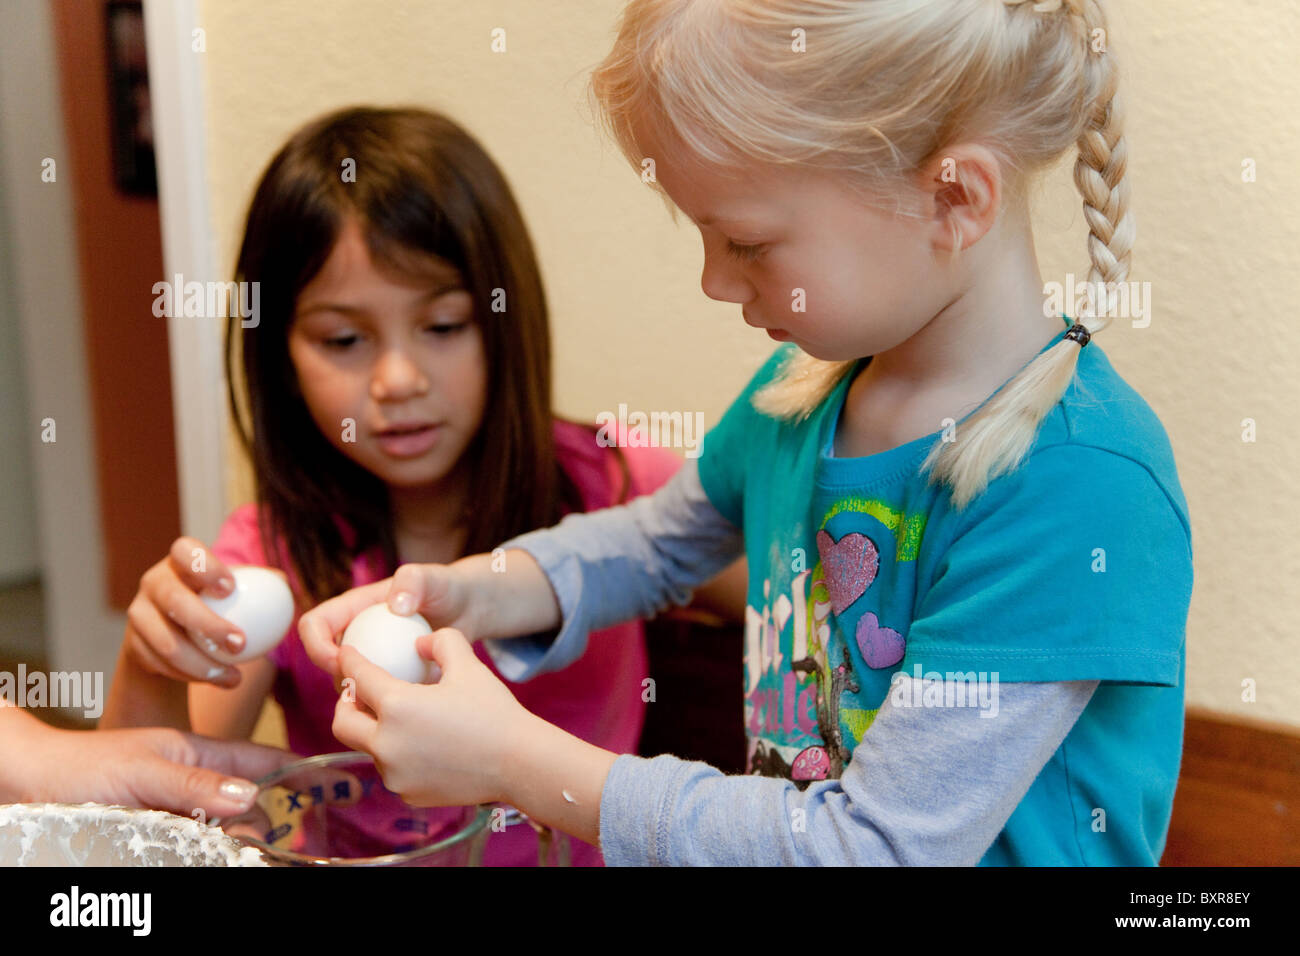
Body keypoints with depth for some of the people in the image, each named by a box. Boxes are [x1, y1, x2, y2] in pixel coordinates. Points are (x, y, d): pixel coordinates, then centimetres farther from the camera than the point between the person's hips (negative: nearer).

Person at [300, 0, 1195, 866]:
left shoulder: (1082, 481, -23)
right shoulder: (807, 381, 0)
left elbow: (882, 845, -23)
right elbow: (661, 538, 18)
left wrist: (517, 761, -20)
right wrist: (469, 595, 0)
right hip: (786, 835, 6)